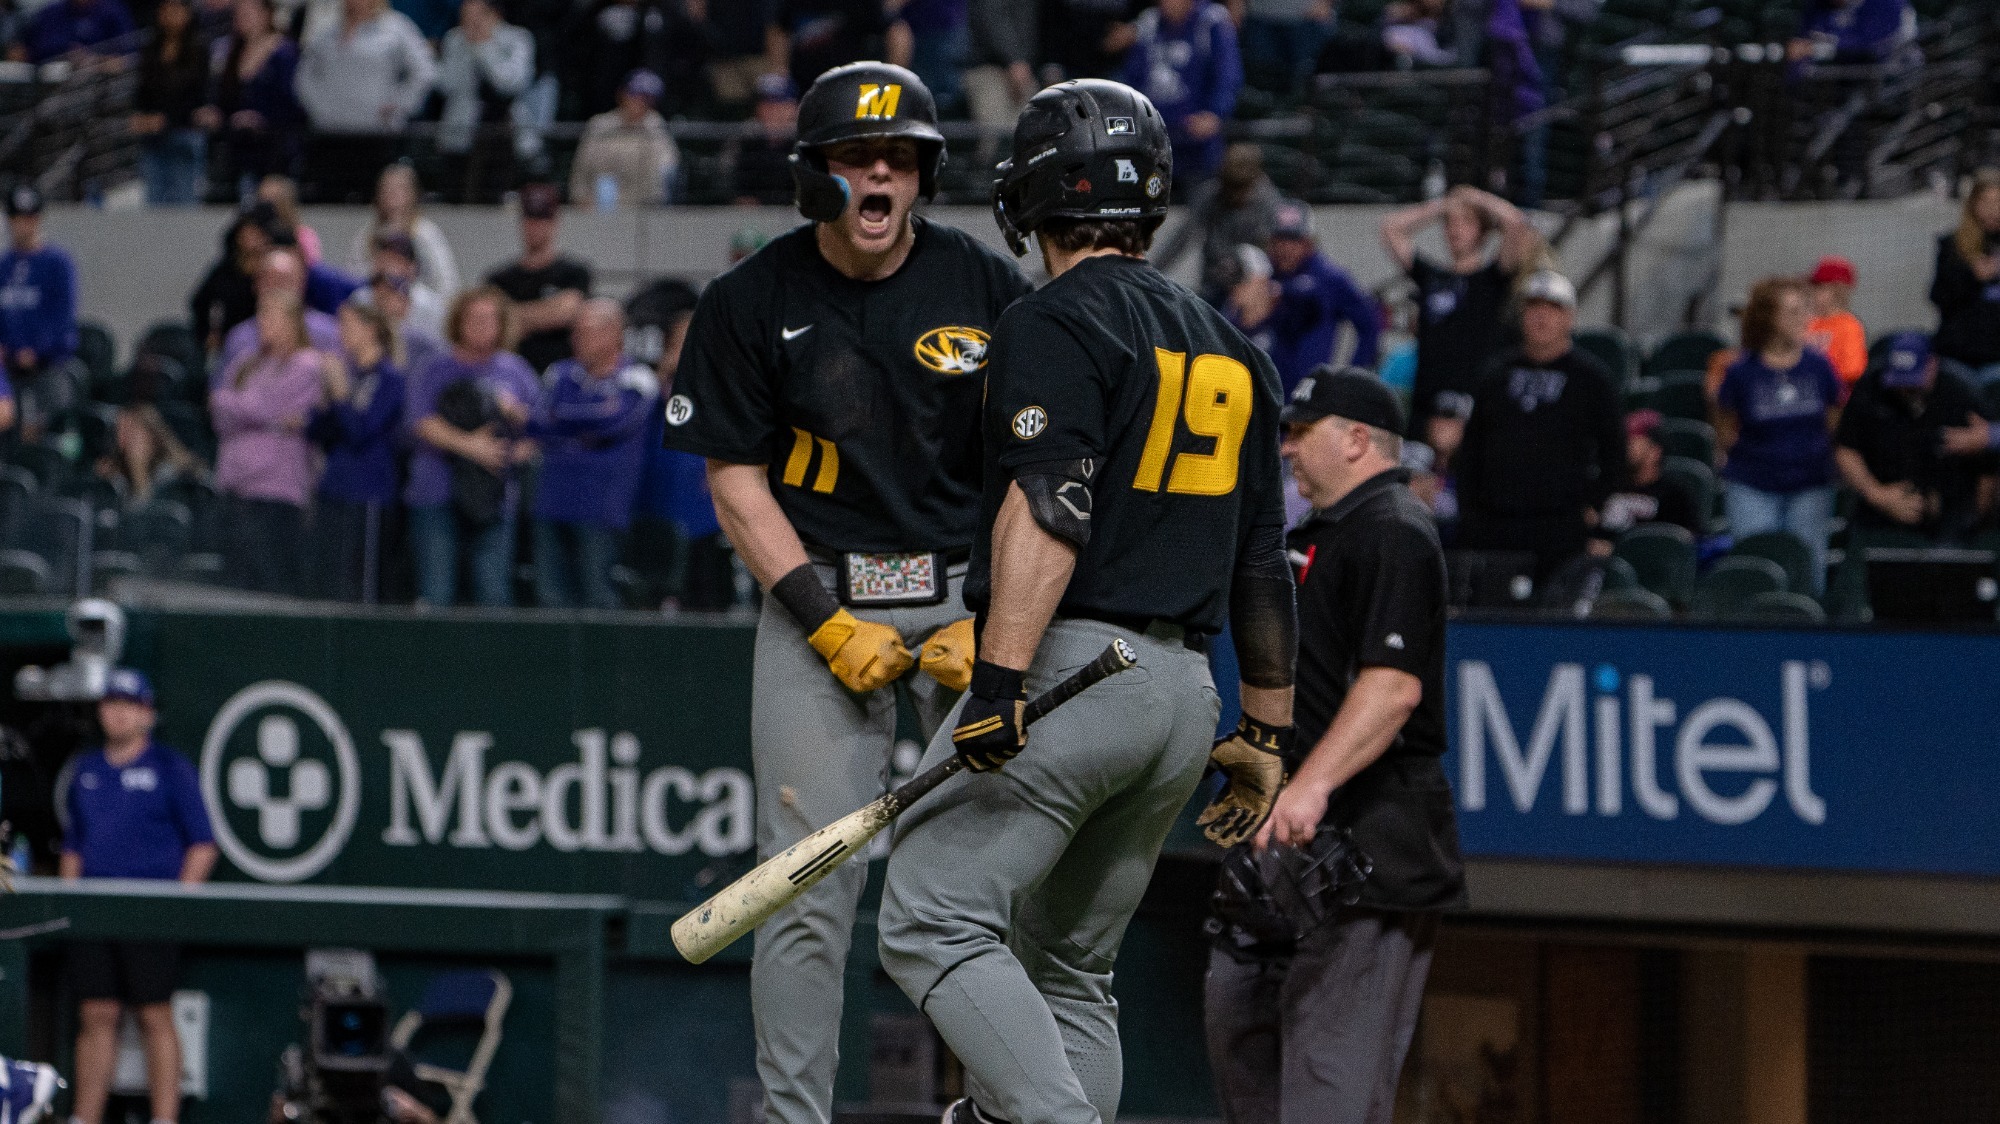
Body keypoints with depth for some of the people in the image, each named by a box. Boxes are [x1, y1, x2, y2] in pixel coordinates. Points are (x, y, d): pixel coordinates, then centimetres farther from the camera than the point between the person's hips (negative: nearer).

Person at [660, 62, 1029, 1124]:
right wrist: (830, 625, -10)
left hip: (973, 593, 1)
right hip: (819, 596, -1)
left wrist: (992, 625, -8)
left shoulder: (988, 288, -1)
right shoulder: (751, 301, -2)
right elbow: (735, 480, 0)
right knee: (808, 887, -7)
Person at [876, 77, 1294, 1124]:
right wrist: (1266, 732, 23)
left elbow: (1050, 506, -20)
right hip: (1186, 687, 8)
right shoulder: (1230, 348, 18)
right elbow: (1263, 564, 18)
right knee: (1068, 965, 14)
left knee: (933, 926, -11)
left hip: (1072, 674, -8)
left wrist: (1002, 678, -26)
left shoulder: (1056, 323, -6)